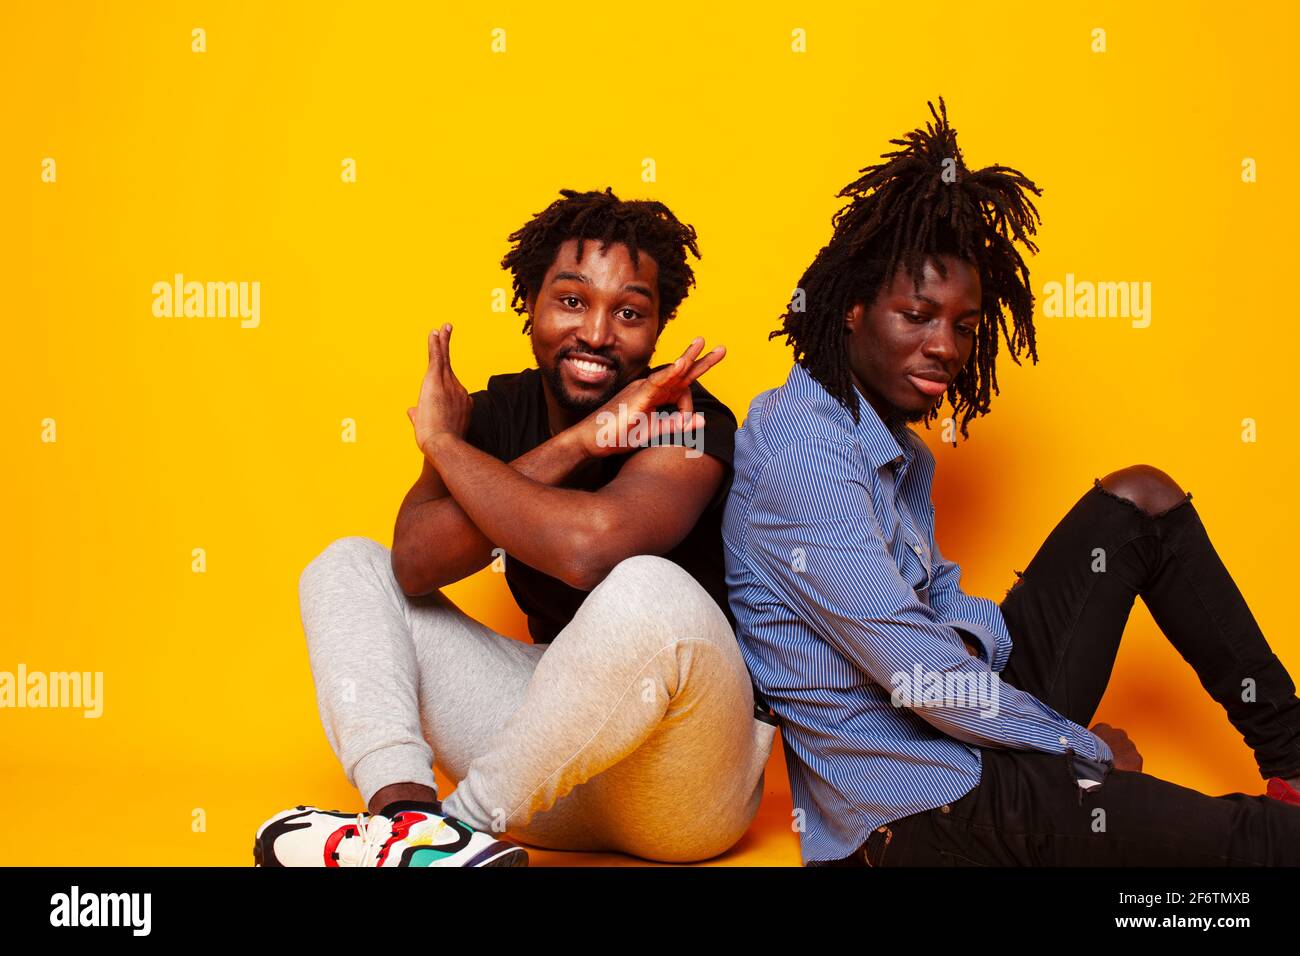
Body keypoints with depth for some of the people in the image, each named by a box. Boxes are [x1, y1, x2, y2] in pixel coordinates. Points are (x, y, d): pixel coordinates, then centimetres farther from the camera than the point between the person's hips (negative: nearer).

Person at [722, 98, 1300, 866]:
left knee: (1142, 500, 13)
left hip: (973, 726, 10)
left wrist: (977, 651, -10)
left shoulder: (891, 441, 10)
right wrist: (1080, 746, -11)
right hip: (921, 803, -10)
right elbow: (913, 673, -25)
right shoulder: (805, 456, -21)